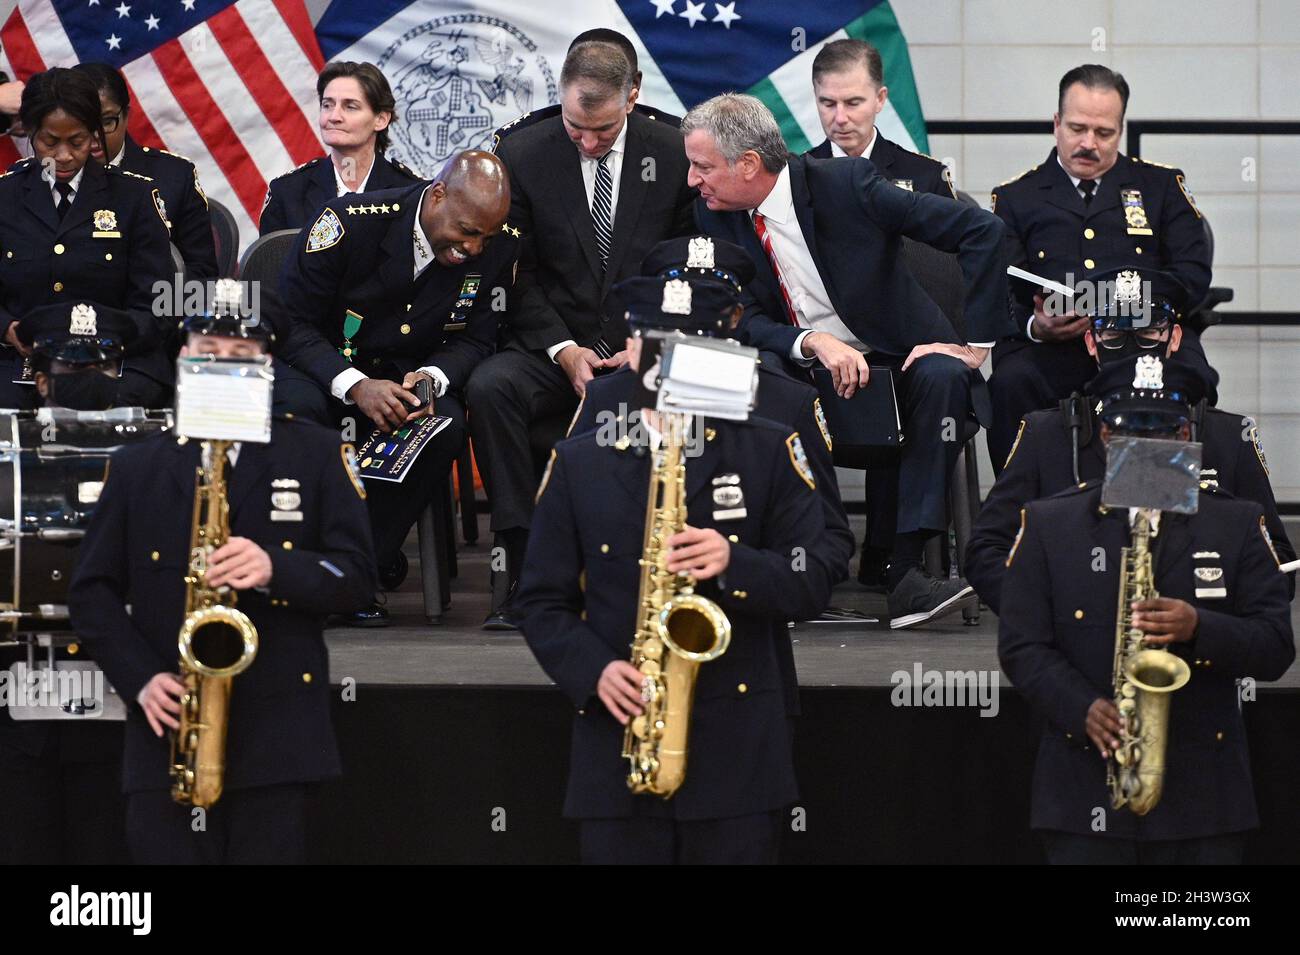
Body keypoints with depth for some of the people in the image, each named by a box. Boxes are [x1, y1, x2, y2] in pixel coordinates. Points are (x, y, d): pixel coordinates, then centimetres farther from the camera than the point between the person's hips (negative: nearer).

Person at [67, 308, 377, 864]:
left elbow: (356, 575, 1)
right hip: (168, 735, 1)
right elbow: (92, 590, 10)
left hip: (277, 734, -1)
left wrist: (276, 568, -19)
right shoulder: (137, 468, 11)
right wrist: (139, 679, -7)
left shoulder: (317, 455, 7)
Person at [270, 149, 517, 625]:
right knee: (298, 408, -37)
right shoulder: (351, 221, -23)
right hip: (321, 364, -3)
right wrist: (355, 386, -34)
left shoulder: (500, 246, -11)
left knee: (447, 425, -30)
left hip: (405, 374, 3)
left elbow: (474, 340, 0)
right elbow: (292, 323, -17)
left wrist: (431, 379, -24)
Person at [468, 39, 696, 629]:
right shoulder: (523, 155, 0)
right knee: (490, 387, -32)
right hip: (551, 347, 1)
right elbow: (517, 274, 1)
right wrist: (563, 349, -14)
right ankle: (520, 558, -28)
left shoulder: (673, 156, 1)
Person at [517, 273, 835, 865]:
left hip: (737, 753, -1)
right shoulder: (578, 464, 10)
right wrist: (594, 672, -10)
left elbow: (812, 582, 2)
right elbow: (541, 601, 9)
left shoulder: (769, 454, 8)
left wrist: (734, 564, -18)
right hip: (615, 751, 1)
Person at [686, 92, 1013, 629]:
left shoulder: (846, 184, -15)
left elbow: (981, 231, -16)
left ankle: (904, 570, -36)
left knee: (942, 377, -34)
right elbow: (745, 321, -4)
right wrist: (813, 343, -25)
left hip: (893, 363, -2)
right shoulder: (716, 216, -3)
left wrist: (977, 344, -17)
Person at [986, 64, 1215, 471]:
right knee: (1010, 382, -34)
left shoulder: (1161, 185, 21)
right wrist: (1037, 325, -15)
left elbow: (1193, 274, 10)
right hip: (1052, 346, 0)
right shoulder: (1016, 197, 20)